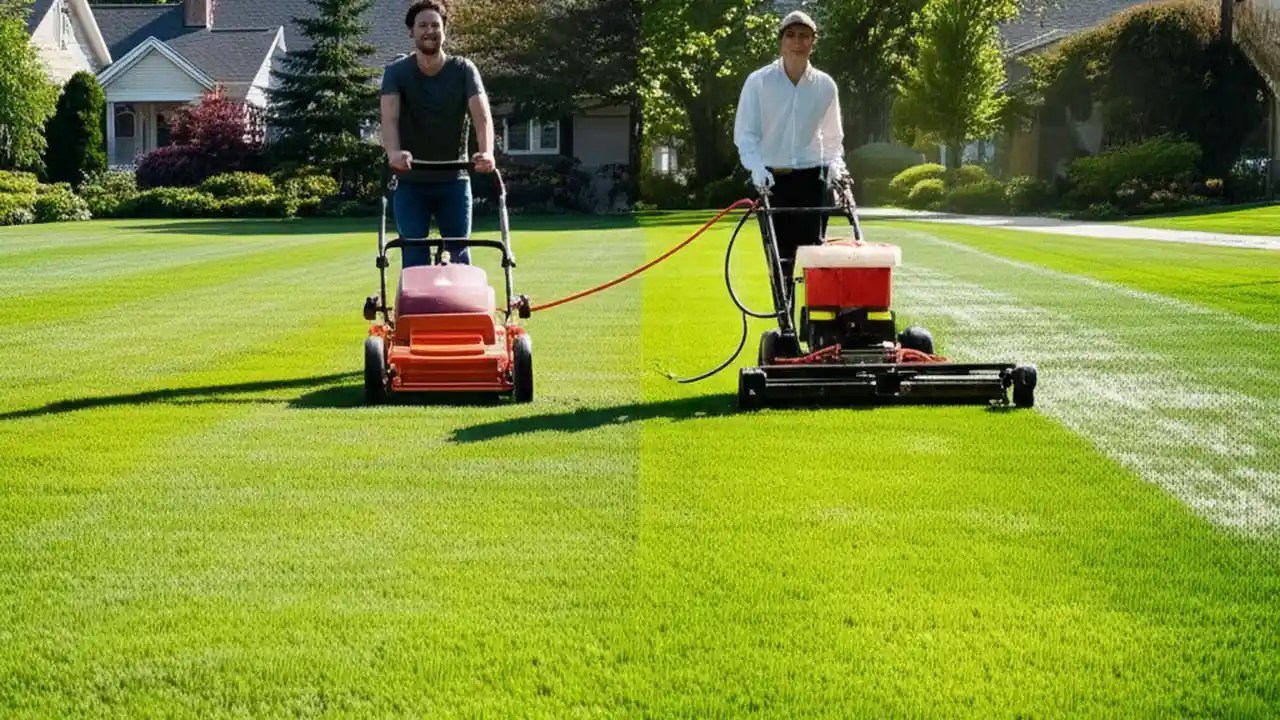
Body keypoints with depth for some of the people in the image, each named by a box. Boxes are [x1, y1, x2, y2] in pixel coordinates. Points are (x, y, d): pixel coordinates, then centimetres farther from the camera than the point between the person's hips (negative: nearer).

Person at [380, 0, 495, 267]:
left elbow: (481, 114, -20)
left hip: (454, 179, 1)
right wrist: (393, 151, -43)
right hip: (410, 181, 0)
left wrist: (486, 151, -41)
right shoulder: (396, 72, -6)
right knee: (414, 256, -4)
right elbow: (389, 116, -22)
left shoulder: (464, 70, -5)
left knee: (459, 253, 3)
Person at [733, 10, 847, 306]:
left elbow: (832, 137, 16)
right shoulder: (758, 82, -3)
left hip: (812, 180, 1)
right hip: (772, 180, -1)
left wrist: (834, 164, -2)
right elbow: (744, 133, -3)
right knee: (780, 259, -1)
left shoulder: (825, 85, 5)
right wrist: (756, 166, -19)